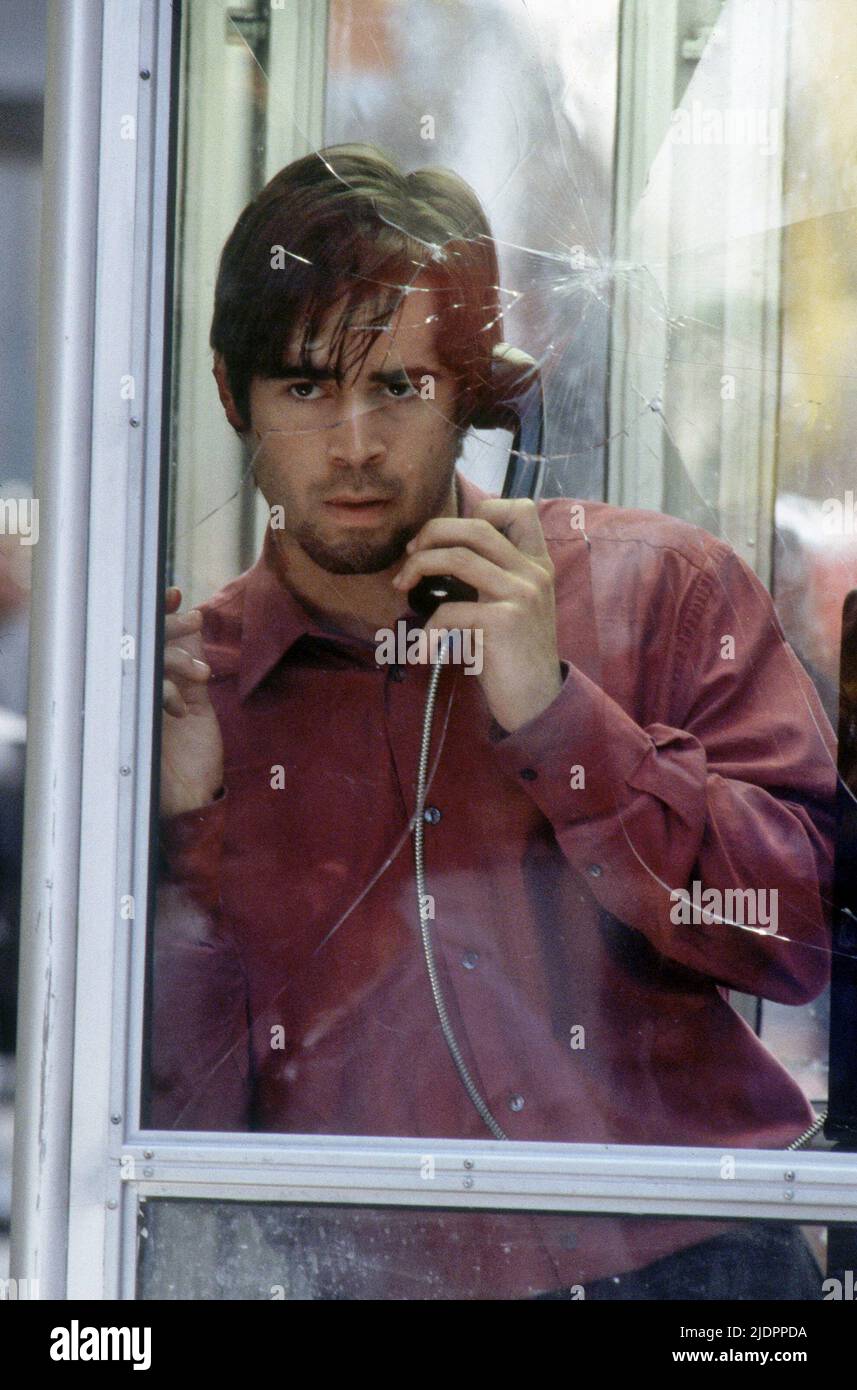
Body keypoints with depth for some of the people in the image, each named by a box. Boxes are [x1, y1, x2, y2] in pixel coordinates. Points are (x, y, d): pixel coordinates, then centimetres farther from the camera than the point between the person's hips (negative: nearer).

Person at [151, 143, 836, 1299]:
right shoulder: (179, 680, 8)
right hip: (366, 1285, -2)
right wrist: (180, 830, -10)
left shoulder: (660, 592, 6)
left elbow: (805, 938, -2)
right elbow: (178, 1121, 4)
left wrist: (555, 716, -9)